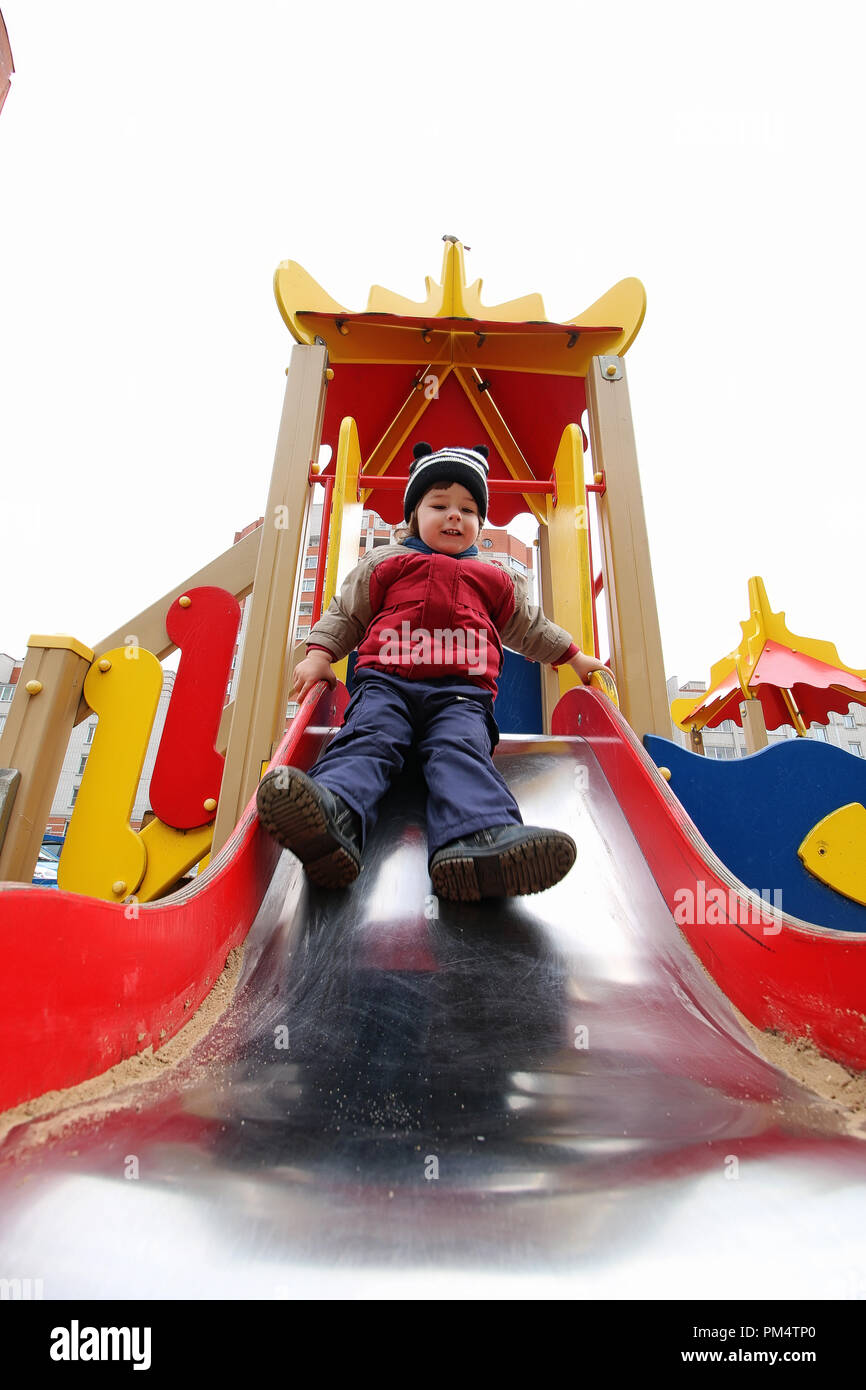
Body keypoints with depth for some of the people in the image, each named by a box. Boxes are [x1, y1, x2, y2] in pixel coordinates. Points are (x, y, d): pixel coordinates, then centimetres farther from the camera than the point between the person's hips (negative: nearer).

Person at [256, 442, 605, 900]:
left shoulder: (495, 580, 30)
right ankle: (333, 814, -58)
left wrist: (574, 657, 43)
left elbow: (531, 626, 43)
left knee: (461, 751, -30)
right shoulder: (385, 563, 25)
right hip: (386, 681, 0)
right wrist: (318, 655, 12)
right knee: (368, 738, -31)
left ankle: (479, 838, -57)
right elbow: (345, 613, 28)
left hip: (461, 693, 0)